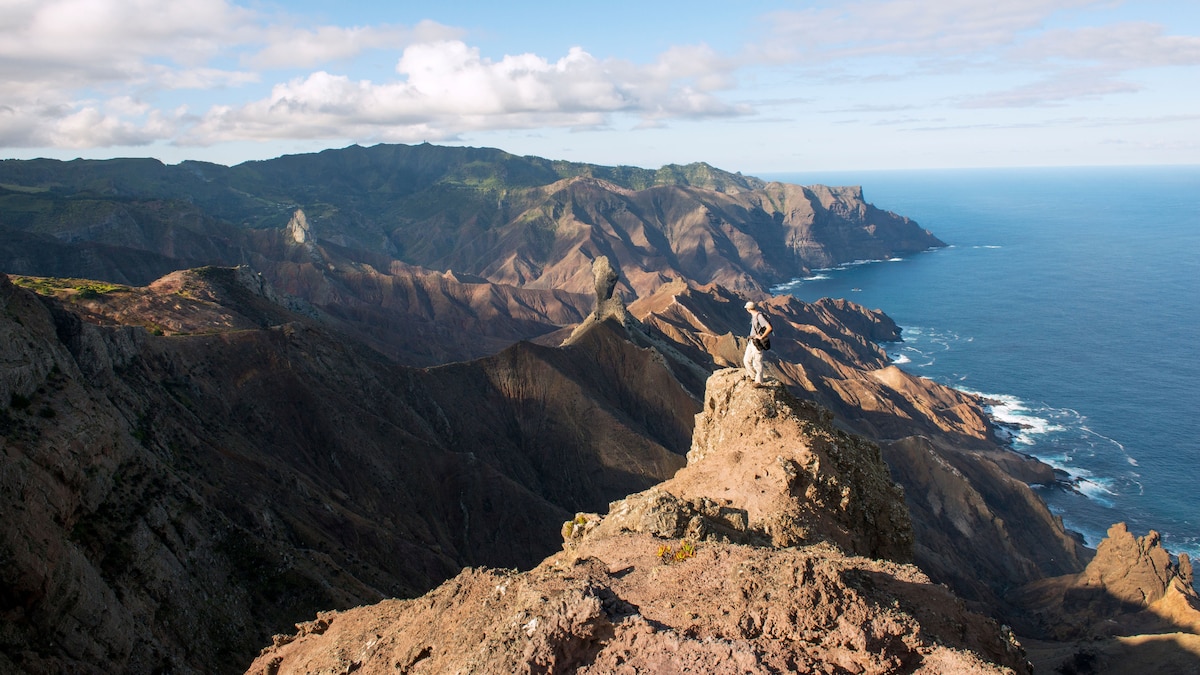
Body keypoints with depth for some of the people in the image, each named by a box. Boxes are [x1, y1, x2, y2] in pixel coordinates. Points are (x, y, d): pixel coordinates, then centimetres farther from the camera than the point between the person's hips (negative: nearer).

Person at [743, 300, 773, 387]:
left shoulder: (759, 316, -19)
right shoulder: (754, 316, 9)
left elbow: (769, 328, -27)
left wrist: (761, 337, -18)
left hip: (757, 343, -9)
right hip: (751, 342, 9)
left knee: (757, 362, -2)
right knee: (746, 360, 13)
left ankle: (759, 382, 7)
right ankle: (754, 376, 28)